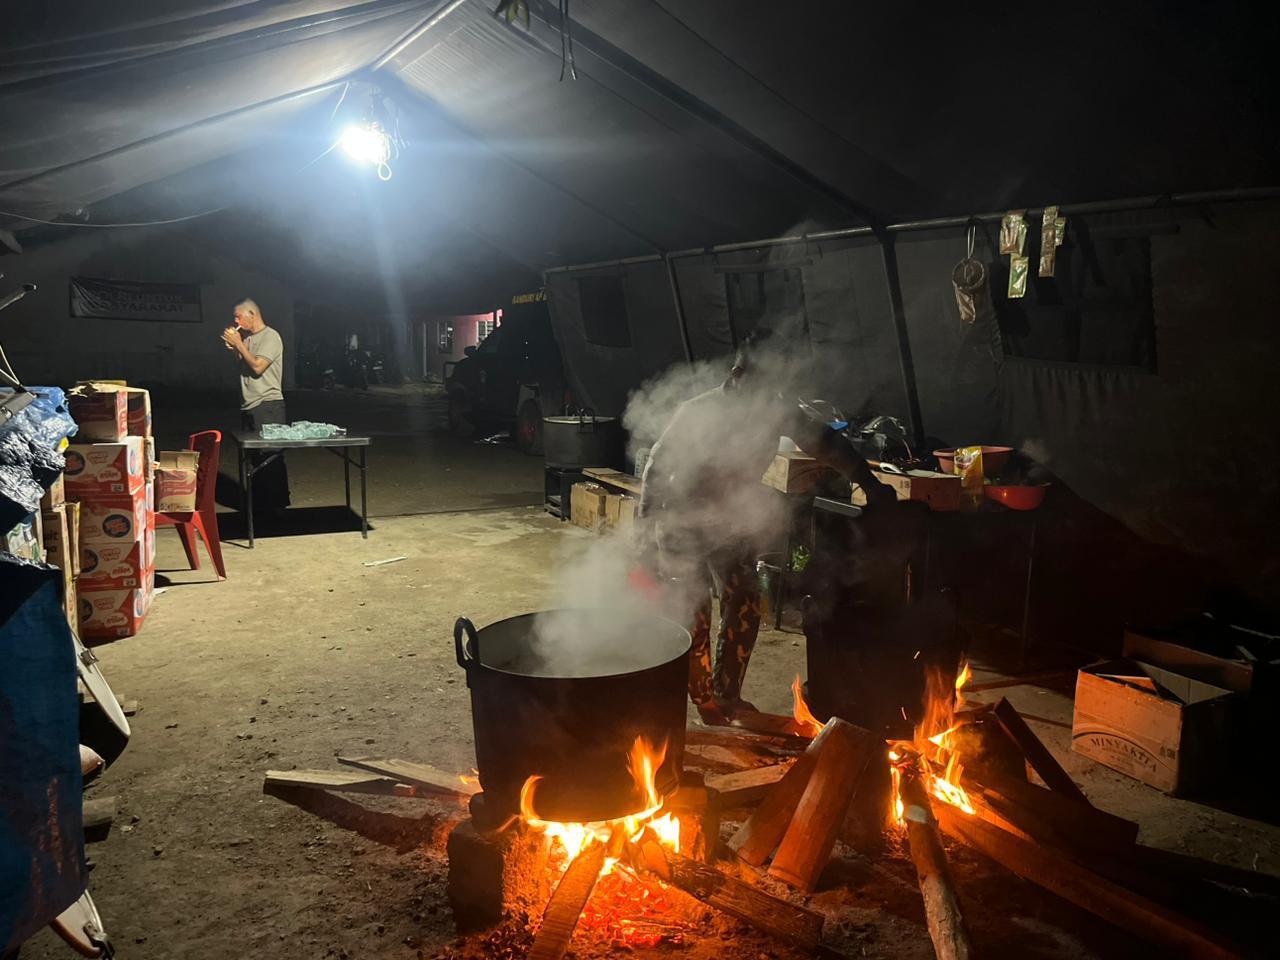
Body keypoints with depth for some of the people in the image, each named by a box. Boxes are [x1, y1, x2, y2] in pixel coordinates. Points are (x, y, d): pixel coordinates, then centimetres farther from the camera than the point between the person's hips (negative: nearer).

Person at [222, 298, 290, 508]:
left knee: (270, 458, -8)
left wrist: (238, 344, -9)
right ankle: (259, 502, 19)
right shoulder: (246, 338, 17)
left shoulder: (270, 337, -8)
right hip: (249, 406, 8)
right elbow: (243, 366, 20)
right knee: (253, 459, 11)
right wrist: (234, 347, 7)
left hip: (268, 406, -8)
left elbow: (257, 367, -17)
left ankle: (277, 504, -3)